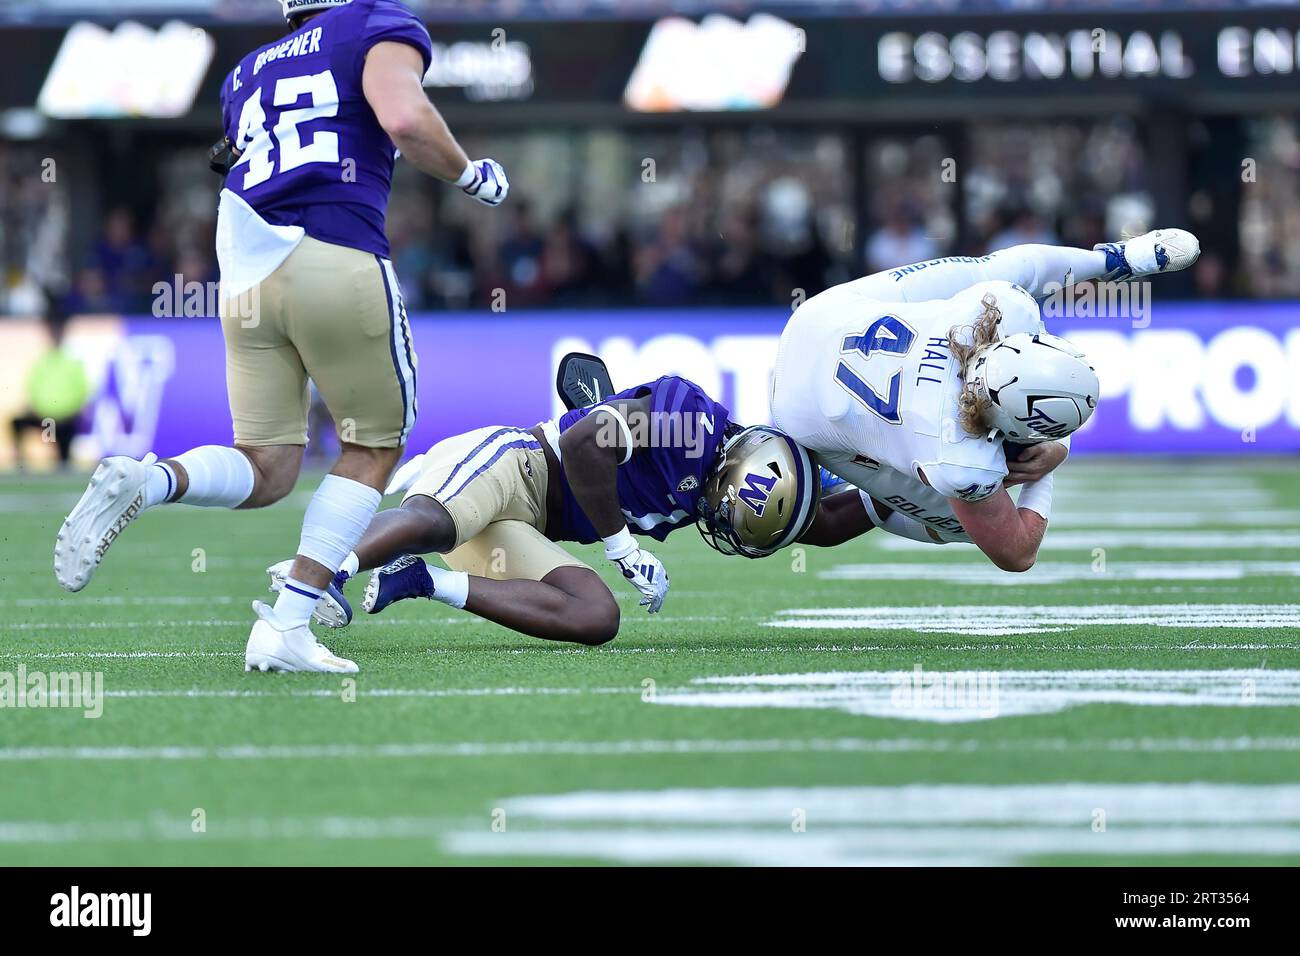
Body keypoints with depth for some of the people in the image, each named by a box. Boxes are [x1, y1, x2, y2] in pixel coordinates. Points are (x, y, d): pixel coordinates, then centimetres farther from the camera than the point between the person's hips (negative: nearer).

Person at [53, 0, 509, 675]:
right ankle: (286, 627, -2)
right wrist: (471, 176, 6)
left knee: (264, 471, 11)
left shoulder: (247, 73, 27)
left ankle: (145, 482, -20)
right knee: (374, 448, 11)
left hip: (246, 274, 5)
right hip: (337, 259, -5)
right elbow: (405, 119, -10)